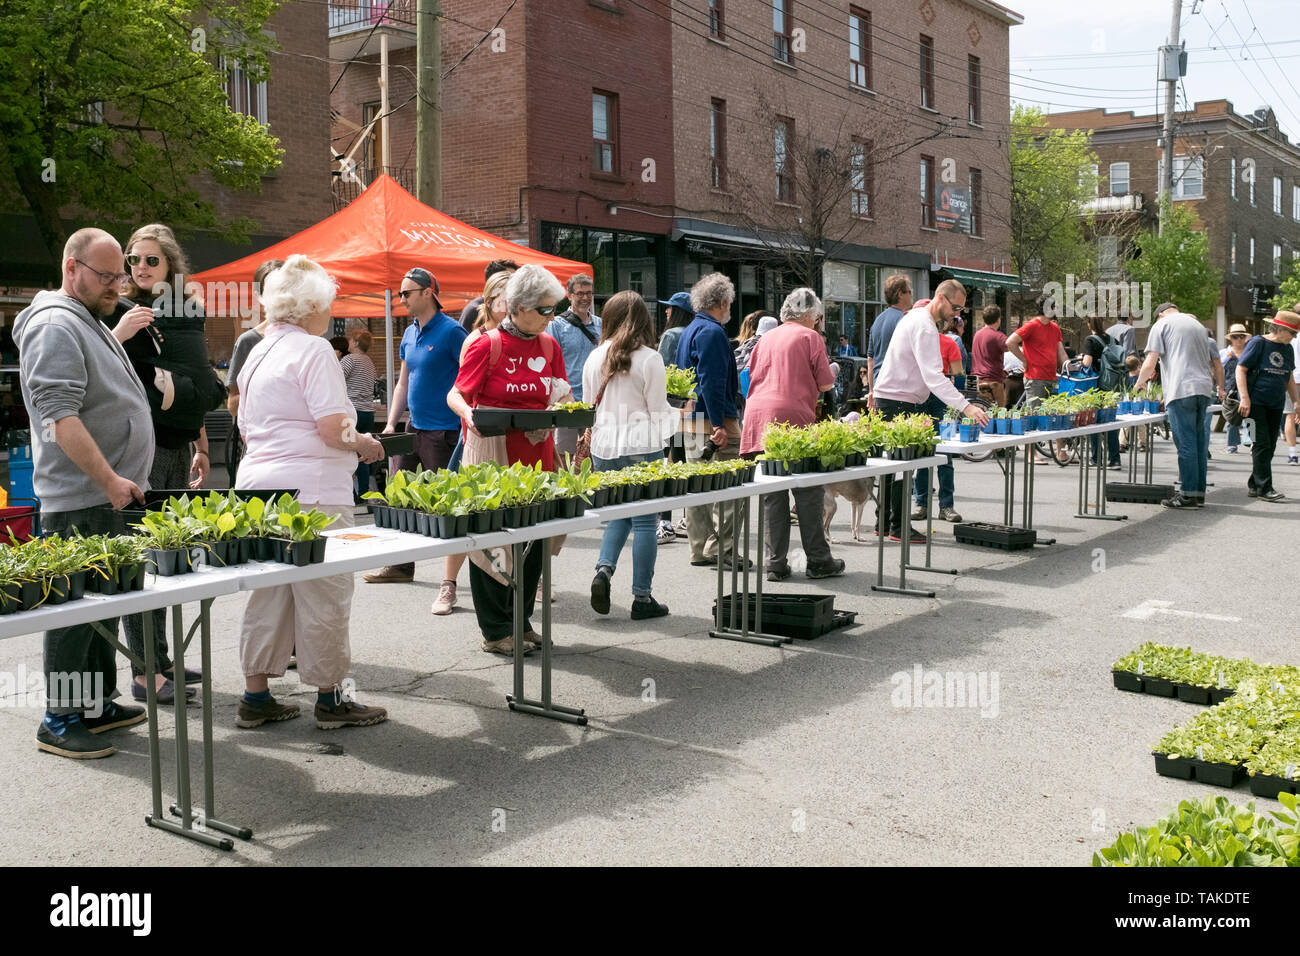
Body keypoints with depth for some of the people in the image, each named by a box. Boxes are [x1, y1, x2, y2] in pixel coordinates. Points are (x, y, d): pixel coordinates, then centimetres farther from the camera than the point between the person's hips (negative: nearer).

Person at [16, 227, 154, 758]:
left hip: (108, 495, 10)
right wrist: (109, 480, -24)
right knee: (77, 608, -4)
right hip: (81, 500, -10)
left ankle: (98, 705, 24)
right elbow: (61, 417, -22)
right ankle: (60, 722, 4)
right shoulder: (55, 325, -13)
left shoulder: (88, 322, 20)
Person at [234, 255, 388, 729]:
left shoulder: (258, 353, 17)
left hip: (259, 482, 9)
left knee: (268, 595, 14)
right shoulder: (314, 350, -10)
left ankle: (255, 697, 19)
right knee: (323, 596, 1)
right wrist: (364, 444, 2)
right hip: (309, 491, -9)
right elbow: (334, 430, -18)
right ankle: (330, 699, 9)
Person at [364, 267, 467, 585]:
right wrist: (391, 423, 13)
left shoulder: (450, 331, -11)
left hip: (443, 431, -8)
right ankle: (401, 567, 21)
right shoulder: (410, 333, 13)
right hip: (415, 428, 8)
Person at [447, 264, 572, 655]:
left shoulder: (549, 346, 10)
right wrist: (468, 413, -25)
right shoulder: (487, 345, -7)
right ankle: (496, 631, 9)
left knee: (534, 538, 10)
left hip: (537, 453, 6)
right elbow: (456, 394, -5)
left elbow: (561, 397, 17)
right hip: (494, 454, -6)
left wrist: (564, 407, -6)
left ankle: (521, 621, 24)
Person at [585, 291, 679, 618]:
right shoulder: (649, 358, -9)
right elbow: (659, 412, -6)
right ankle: (642, 597, 8)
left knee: (618, 514, 21)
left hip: (603, 448, 5)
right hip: (641, 449, -4)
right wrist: (682, 415, 14)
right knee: (645, 521, 4)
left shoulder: (595, 358, 4)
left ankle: (603, 569, 0)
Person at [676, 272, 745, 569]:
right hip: (714, 420, -10)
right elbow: (712, 383, -21)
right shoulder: (712, 332, -13)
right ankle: (720, 549, -5)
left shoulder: (689, 331, 18)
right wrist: (720, 425, -23)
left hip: (690, 422, 10)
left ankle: (700, 551, 18)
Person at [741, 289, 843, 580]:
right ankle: (818, 561, 8)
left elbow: (752, 378, 22)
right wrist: (833, 370, 21)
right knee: (808, 493, 3)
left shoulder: (767, 338, 18)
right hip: (793, 417, -5)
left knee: (772, 495, 7)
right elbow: (825, 384, 0)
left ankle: (775, 564, 7)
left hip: (758, 415, 5)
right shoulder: (810, 337, 2)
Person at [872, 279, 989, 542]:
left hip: (889, 399, 11)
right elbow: (933, 376, -29)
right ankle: (898, 528, 0)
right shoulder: (924, 327, -19)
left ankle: (883, 524, 21)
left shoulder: (917, 317, 14)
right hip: (898, 403, -11)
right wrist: (965, 406, -34)